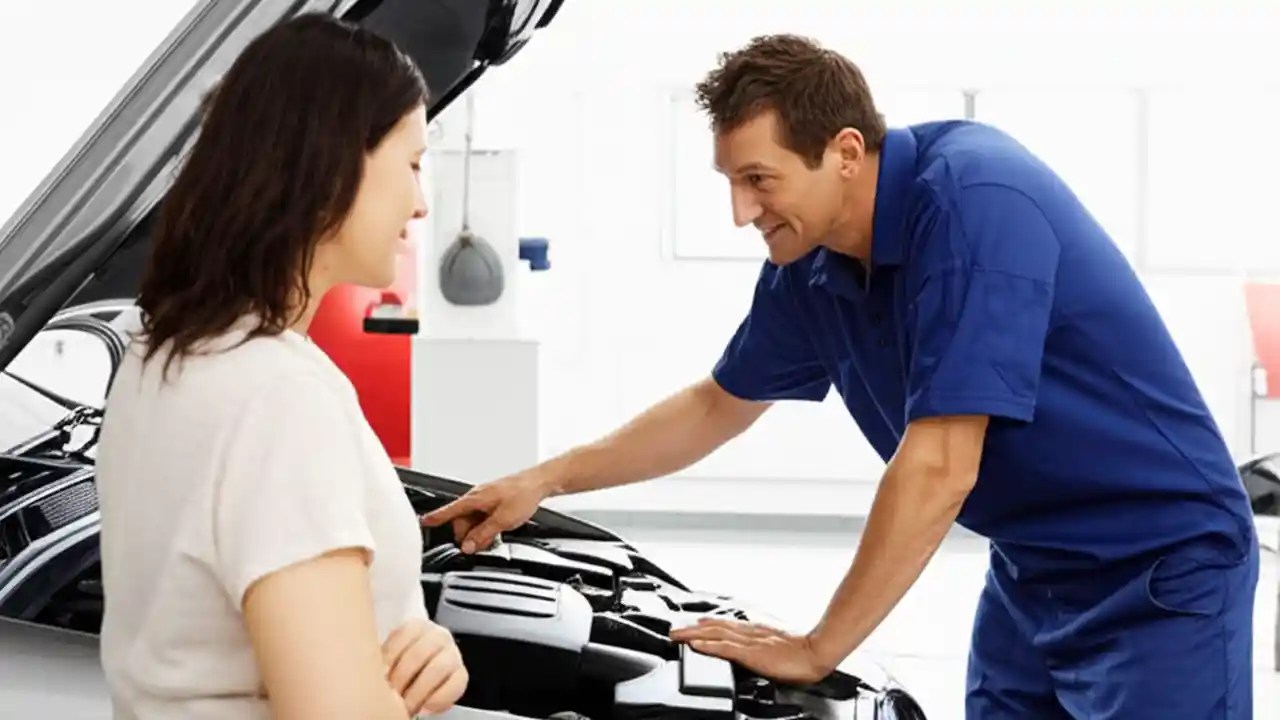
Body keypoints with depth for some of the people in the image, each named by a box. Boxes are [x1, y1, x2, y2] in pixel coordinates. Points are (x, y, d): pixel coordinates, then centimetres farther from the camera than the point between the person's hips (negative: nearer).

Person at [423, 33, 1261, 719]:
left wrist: (817, 650, -21)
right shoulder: (811, 265, -3)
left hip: (1158, 572, -8)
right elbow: (717, 406, 16)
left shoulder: (972, 200, -28)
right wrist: (544, 481, 11)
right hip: (1033, 573, 8)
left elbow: (938, 470, -29)